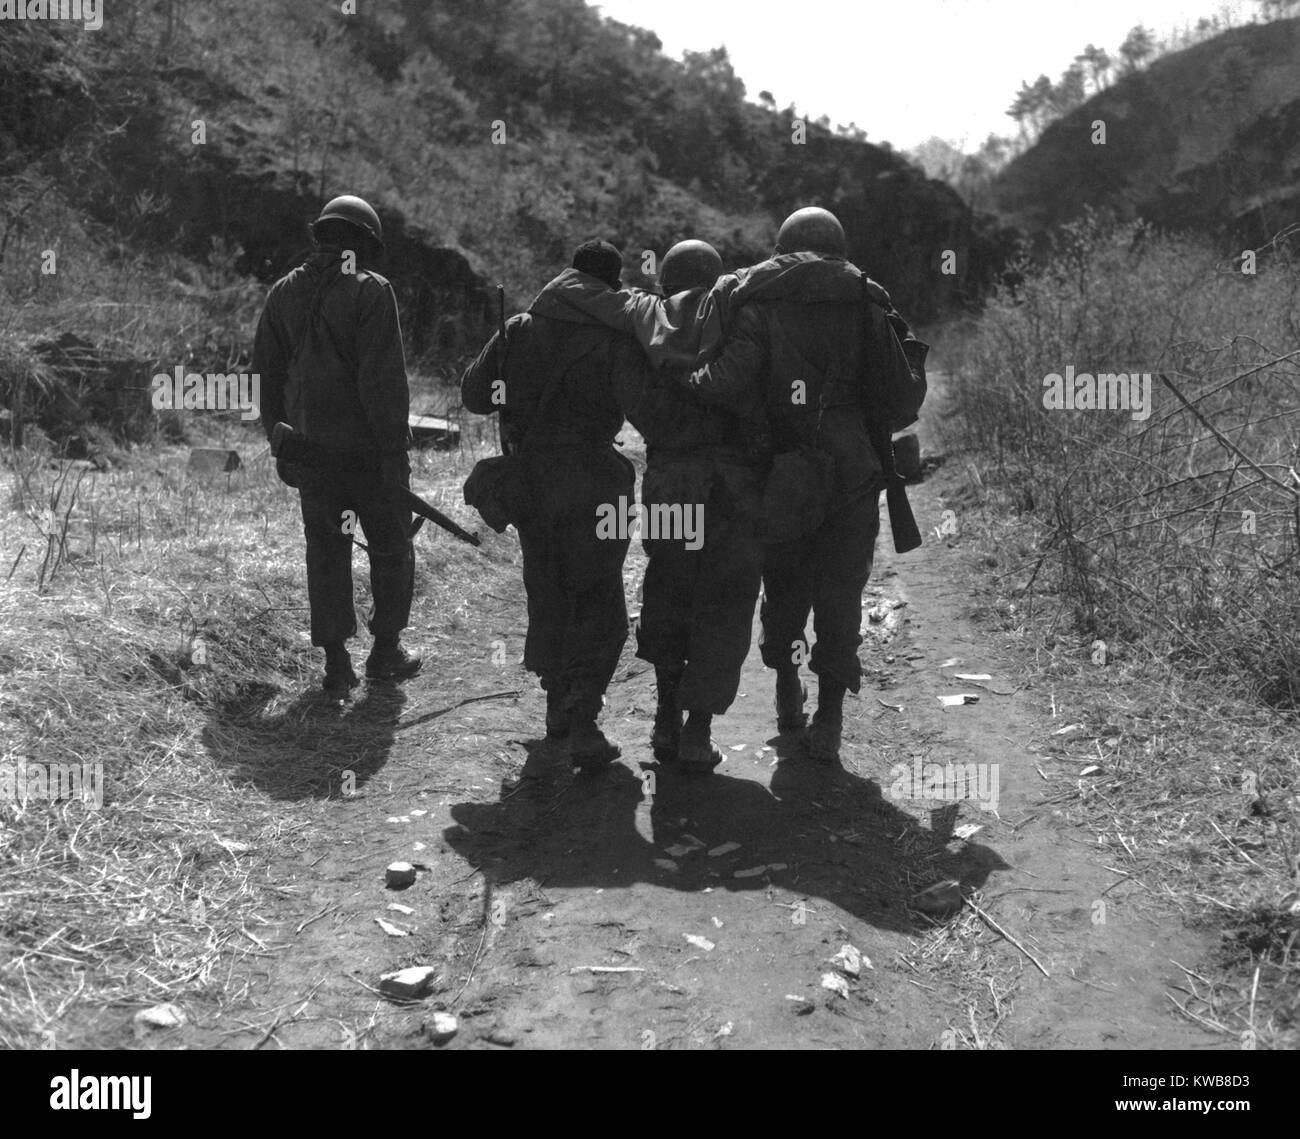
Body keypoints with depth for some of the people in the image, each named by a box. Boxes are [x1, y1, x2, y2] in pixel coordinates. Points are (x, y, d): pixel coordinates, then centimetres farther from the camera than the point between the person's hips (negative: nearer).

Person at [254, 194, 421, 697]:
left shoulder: (284, 292, 8)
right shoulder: (371, 290, -10)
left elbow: (266, 374, 12)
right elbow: (384, 379, -17)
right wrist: (395, 451, -13)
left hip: (309, 448, 5)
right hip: (365, 446, -5)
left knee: (325, 550, 10)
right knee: (390, 546, 11)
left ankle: (335, 662, 10)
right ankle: (385, 650, 18)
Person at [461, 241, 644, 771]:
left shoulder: (518, 329, 3)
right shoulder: (615, 340, -10)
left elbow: (473, 394, 7)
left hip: (526, 483, 5)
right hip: (589, 484, -5)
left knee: (547, 596, 19)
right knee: (598, 606, 2)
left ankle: (559, 704, 29)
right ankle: (582, 722, -8)